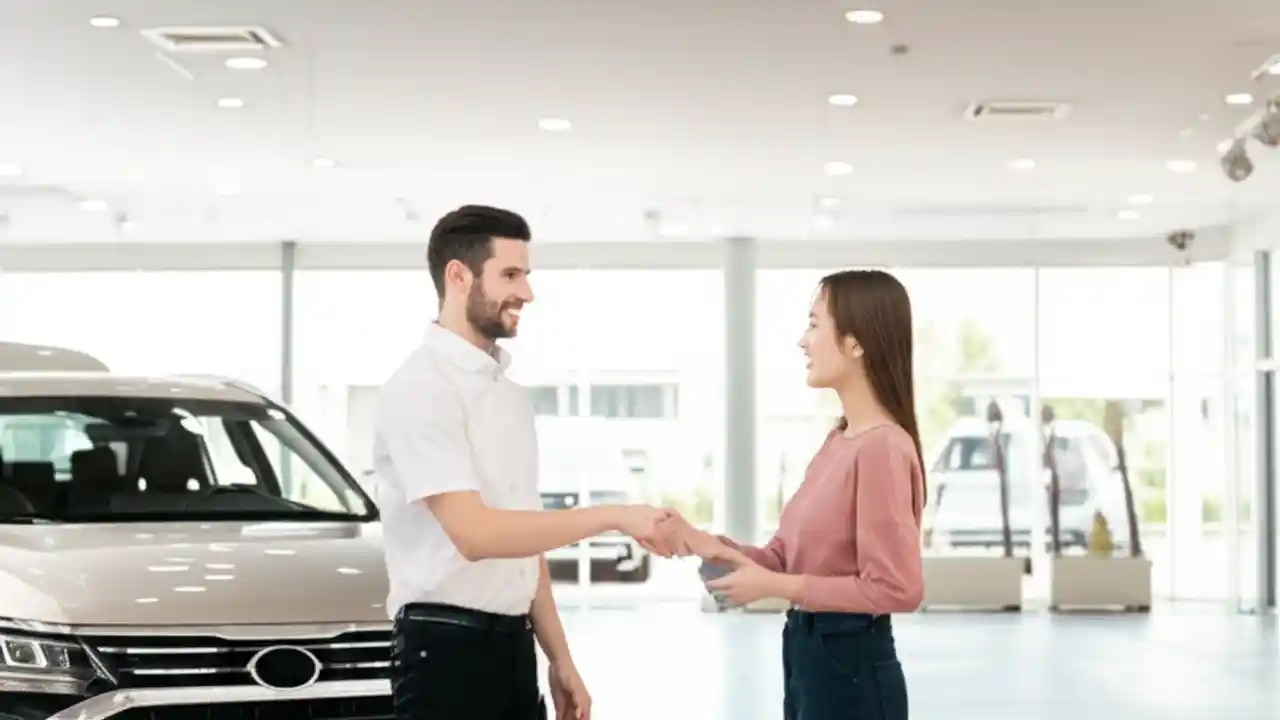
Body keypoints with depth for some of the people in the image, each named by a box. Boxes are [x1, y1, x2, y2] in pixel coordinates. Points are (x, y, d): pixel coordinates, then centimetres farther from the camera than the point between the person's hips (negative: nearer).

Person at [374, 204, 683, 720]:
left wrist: (559, 658, 16)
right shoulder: (420, 388, -13)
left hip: (512, 646, 8)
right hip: (445, 647, -8)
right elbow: (474, 533, -23)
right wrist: (615, 517, -21)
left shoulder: (510, 396, 15)